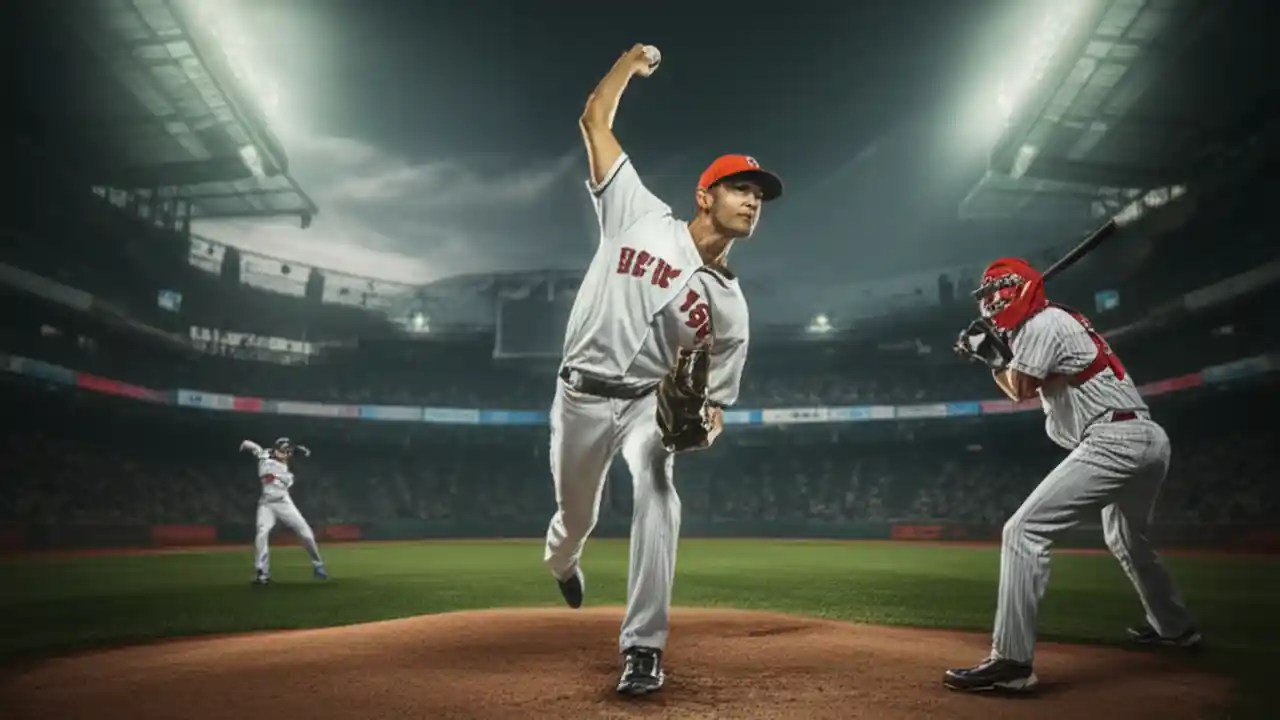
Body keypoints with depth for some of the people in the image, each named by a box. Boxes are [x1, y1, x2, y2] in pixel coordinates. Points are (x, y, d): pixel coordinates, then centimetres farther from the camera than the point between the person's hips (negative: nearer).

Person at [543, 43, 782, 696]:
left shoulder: (729, 306, 0)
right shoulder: (640, 216, -4)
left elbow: (716, 398, 2)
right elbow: (594, 121, -1)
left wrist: (701, 423, -21)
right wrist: (631, 61, 6)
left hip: (650, 403, 1)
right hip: (580, 396, 0)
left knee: (656, 491, -29)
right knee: (576, 516, 12)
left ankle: (643, 649, -22)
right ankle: (563, 562, 53)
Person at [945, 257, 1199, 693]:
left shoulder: (1044, 321, -5)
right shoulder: (1058, 322, 23)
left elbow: (1021, 390, -4)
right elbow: (1029, 386, 27)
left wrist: (993, 354, 9)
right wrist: (992, 354, 16)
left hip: (1113, 442, -11)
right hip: (1151, 440, 11)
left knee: (1024, 531, -17)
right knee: (1126, 539, 33)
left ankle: (1010, 660, -22)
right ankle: (1174, 627, 52)